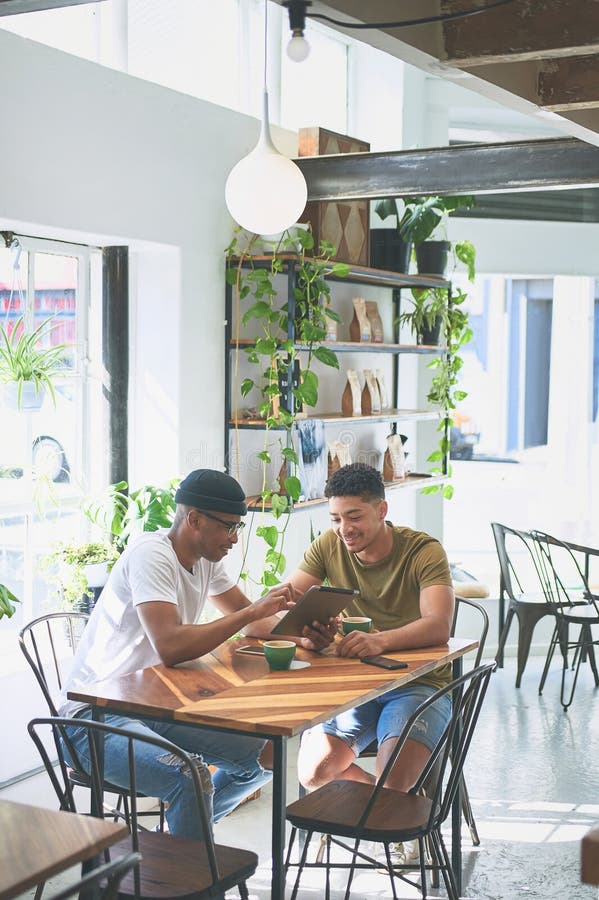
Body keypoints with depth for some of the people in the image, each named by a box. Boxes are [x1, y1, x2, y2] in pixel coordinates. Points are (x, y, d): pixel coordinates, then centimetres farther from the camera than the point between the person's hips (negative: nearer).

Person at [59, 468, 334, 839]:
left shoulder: (206, 558, 7)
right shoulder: (151, 555, -21)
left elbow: (250, 622, 13)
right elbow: (170, 646, -34)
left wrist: (300, 634, -8)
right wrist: (254, 610, -28)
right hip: (96, 717, -9)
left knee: (263, 755, 1)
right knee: (191, 780, -33)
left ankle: (183, 834, 17)